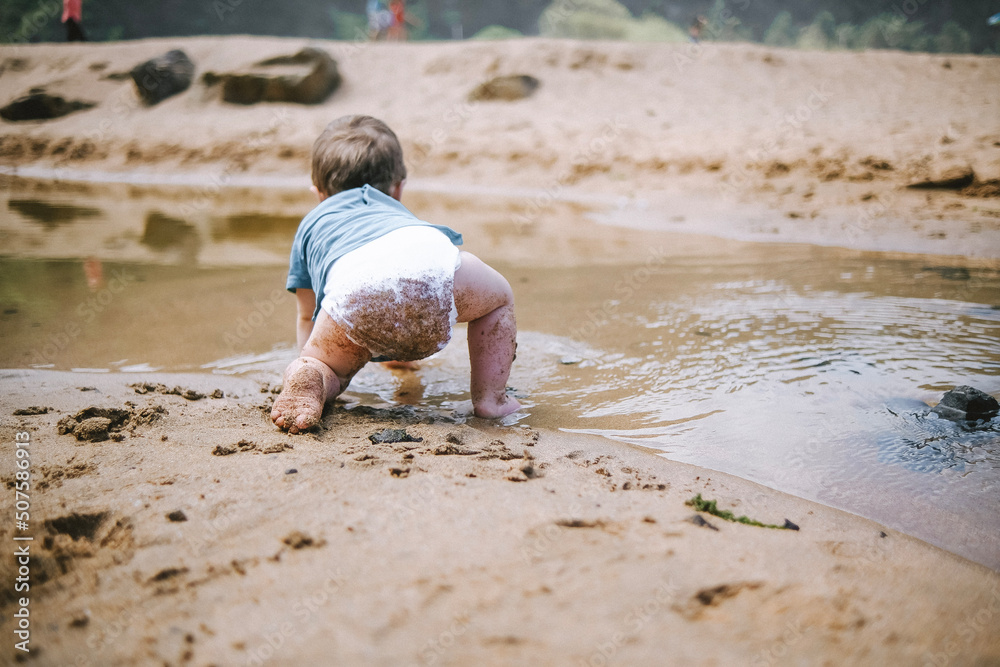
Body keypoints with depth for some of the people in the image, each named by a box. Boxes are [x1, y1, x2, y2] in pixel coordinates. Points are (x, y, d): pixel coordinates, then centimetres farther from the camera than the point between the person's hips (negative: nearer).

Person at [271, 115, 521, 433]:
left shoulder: (311, 224, 45)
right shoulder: (399, 212, 51)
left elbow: (308, 316, 53)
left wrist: (309, 359, 74)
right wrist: (404, 349, 85)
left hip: (354, 290, -1)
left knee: (331, 367, 24)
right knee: (498, 295, 31)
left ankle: (307, 376, -9)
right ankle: (490, 398, 26)